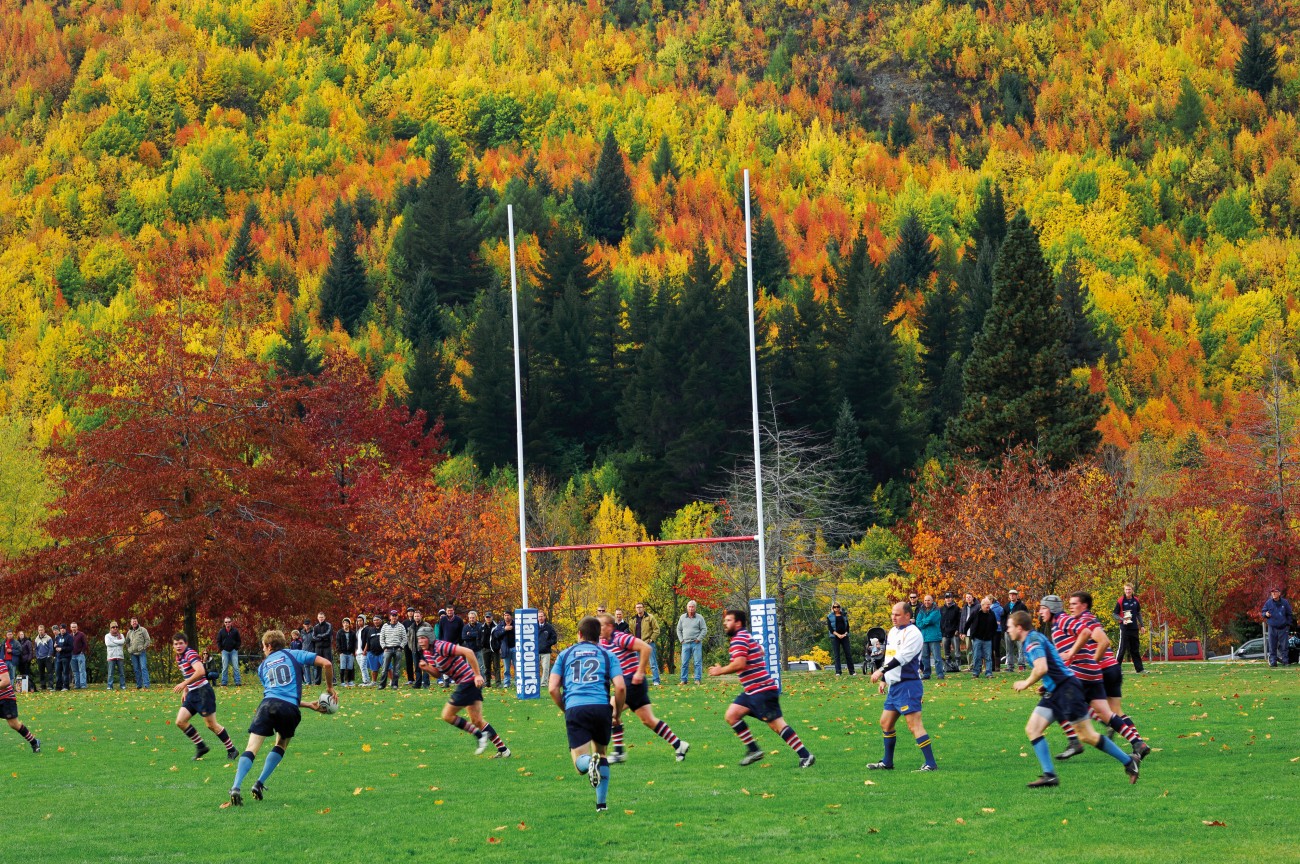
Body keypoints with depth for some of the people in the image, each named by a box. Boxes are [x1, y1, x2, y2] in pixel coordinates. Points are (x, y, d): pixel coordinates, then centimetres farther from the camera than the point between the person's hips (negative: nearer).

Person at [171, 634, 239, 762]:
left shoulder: (191, 654, -16)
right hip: (192, 693, 9)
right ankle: (201, 746, 11)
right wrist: (185, 691, 20)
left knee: (211, 724, -4)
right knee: (180, 722, 1)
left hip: (203, 691, -9)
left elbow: (200, 671, -30)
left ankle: (231, 750, 8)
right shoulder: (179, 658, 12)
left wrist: (184, 684, -30)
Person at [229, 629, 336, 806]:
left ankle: (236, 787, -25)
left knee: (252, 748, -5)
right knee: (281, 745, 24)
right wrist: (330, 688, 22)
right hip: (290, 709, -1)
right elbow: (326, 664, 8)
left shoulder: (263, 666, 28)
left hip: (268, 705, 1)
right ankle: (260, 784, 11)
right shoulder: (294, 655, 19)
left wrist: (310, 705, 35)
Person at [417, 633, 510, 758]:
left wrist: (477, 675, -26)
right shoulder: (426, 653, 9)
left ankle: (480, 736, 2)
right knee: (477, 721, 12)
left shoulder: (440, 647, -20)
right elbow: (437, 672, 19)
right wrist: (426, 668, -3)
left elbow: (468, 652, -26)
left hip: (469, 681, -10)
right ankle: (503, 749, 16)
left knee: (447, 715, -4)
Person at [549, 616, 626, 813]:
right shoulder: (607, 655, 17)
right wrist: (617, 712, 18)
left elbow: (552, 688, 10)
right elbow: (620, 687, 3)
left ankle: (589, 762, -37)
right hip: (601, 707, 1)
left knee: (580, 762, 1)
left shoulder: (565, 654, 20)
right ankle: (601, 802, 14)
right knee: (601, 753, 22)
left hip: (574, 709, -1)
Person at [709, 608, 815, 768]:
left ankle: (805, 756, -10)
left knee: (776, 724, -11)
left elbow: (739, 664, -25)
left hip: (761, 690, -11)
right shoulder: (748, 637, 18)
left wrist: (720, 671, -11)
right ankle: (753, 750, 8)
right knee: (732, 714, 6)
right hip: (752, 691, 11)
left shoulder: (739, 639, -13)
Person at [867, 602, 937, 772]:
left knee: (914, 725, -14)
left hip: (908, 685, -10)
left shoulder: (913, 633, -13)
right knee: (886, 723, 15)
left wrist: (881, 671, -27)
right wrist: (884, 679, 23)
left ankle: (931, 764, -14)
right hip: (894, 686, 10)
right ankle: (887, 763, 25)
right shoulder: (893, 631, 16)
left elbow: (902, 657, -24)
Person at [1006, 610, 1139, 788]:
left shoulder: (1033, 640, -14)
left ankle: (1128, 762, 6)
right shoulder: (1034, 639, 18)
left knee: (1087, 736, -5)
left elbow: (1041, 668, -28)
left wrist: (1026, 683, -12)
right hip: (1053, 693, 10)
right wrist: (1046, 685, 18)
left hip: (1066, 689, -10)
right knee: (1032, 729, -1)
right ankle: (1049, 775, -7)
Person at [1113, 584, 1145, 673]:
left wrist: (1141, 625, 15)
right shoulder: (1120, 601, -7)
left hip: (1134, 628, 5)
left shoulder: (1135, 600, 8)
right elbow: (1115, 614, -4)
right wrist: (1122, 620, -20)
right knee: (1122, 649, -6)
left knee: (1135, 649, 10)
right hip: (1124, 628, -5)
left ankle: (1139, 669, 13)